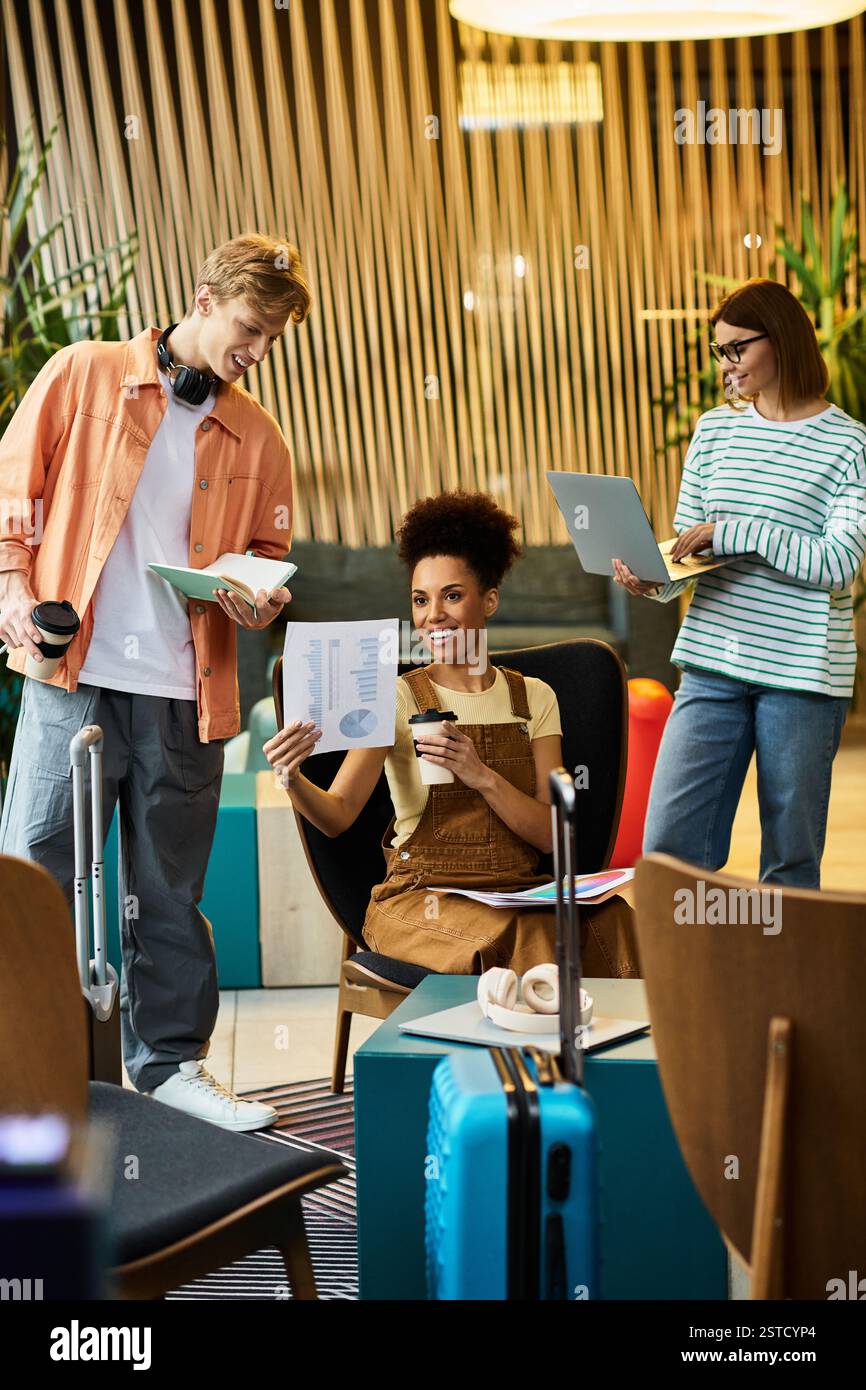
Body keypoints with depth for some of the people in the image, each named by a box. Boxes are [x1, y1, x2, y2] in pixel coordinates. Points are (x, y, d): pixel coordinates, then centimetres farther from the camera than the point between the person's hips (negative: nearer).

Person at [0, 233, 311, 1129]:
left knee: (169, 886, 11)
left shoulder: (257, 437, 12)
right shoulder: (86, 374, 3)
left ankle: (169, 1058, 24)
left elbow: (268, 550, 18)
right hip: (75, 670, -3)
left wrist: (263, 599, -3)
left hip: (185, 689, 3)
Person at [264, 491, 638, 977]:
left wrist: (482, 776, -15)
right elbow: (338, 814, -10)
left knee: (609, 921, -30)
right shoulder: (398, 698, 3)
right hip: (419, 897, -3)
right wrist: (294, 779, -32)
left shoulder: (534, 699, 11)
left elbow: (550, 834, 1)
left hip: (520, 892, 3)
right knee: (530, 937, -35)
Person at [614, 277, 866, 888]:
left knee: (791, 864, 5)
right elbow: (687, 547, 14)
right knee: (668, 846, -3)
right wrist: (652, 578, -8)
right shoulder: (715, 430, 12)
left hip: (803, 673, -4)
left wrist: (733, 532, -18)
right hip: (714, 664, 4)